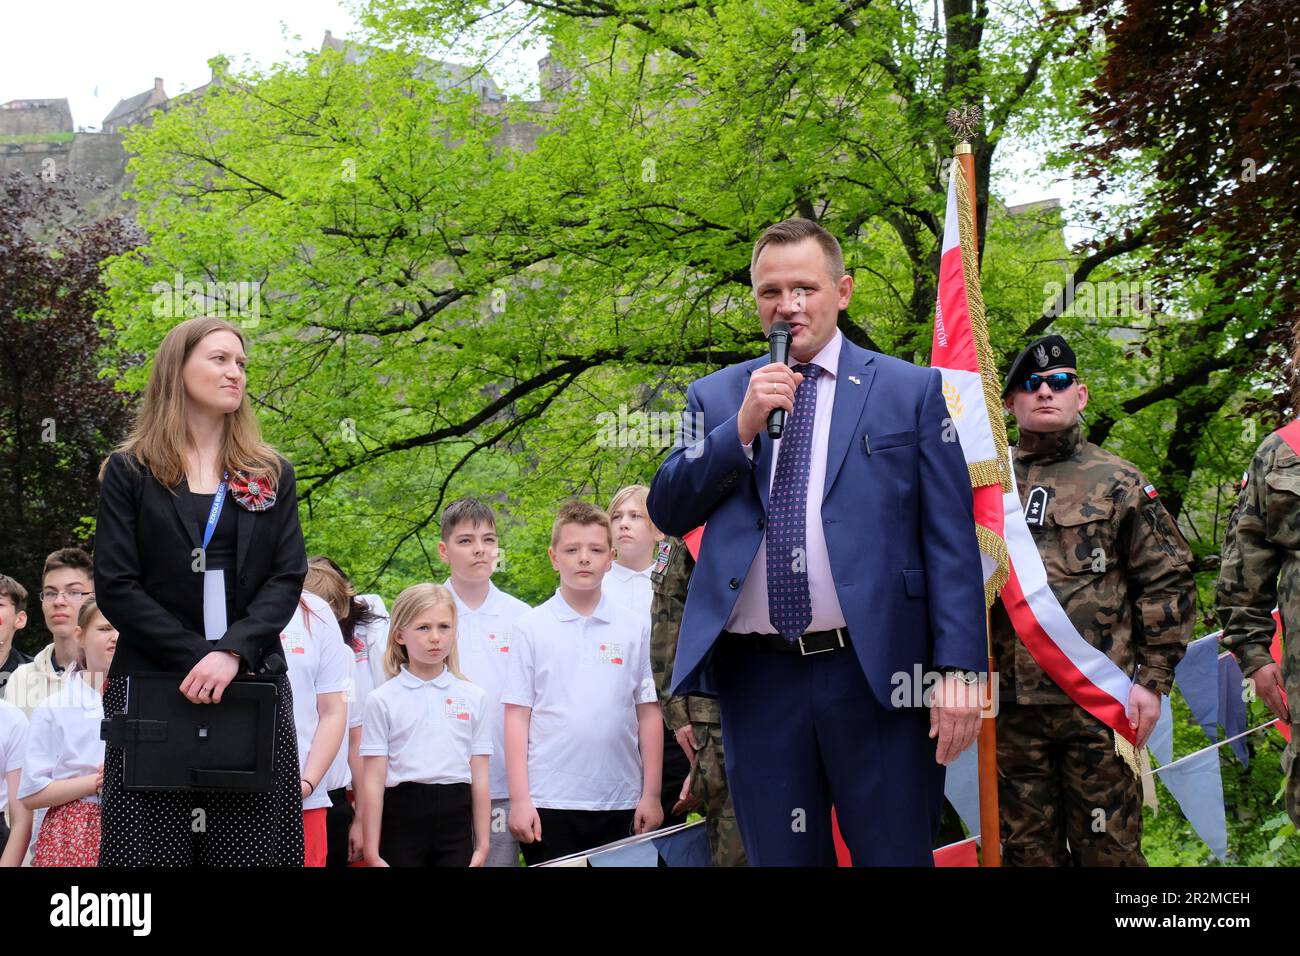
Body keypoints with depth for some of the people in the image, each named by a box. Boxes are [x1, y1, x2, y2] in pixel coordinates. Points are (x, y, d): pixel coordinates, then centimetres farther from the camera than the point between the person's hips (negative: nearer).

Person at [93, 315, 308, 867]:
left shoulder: (271, 475, 15)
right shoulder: (130, 472, 7)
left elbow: (288, 577, 4)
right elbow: (115, 586, -1)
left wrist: (233, 652, -13)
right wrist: (198, 655, -13)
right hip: (151, 686, -2)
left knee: (255, 847, -4)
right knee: (149, 846, -6)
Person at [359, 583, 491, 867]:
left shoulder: (474, 697, 8)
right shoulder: (382, 700, 1)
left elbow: (480, 779, 9)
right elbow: (373, 781, -2)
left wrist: (482, 845, 6)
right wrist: (372, 852, -5)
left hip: (455, 820, 2)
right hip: (402, 819, -2)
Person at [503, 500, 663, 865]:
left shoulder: (635, 629, 6)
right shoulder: (531, 628, 3)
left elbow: (648, 714, 8)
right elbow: (517, 716, 1)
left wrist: (651, 795, 3)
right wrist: (519, 800, -4)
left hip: (619, 804, 1)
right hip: (548, 801, -1)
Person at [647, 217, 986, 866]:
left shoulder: (910, 391, 5)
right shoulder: (715, 397, 14)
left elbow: (950, 539, 0)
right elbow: (667, 513, 5)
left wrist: (957, 668, -10)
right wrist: (742, 427, -8)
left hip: (877, 673, -2)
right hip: (757, 677, 2)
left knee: (896, 855, 0)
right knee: (779, 858, 9)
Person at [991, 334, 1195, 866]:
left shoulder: (1117, 482, 5)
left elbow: (1168, 581, 3)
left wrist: (1154, 680, -4)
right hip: (1013, 705, 3)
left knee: (1108, 850, 0)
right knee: (1027, 849, 9)